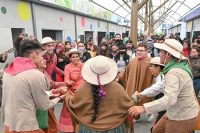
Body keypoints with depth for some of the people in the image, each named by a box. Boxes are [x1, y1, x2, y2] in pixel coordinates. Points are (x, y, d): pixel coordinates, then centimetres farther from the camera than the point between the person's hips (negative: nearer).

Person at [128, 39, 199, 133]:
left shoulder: (174, 73, -29)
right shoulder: (178, 65, 4)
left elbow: (170, 99, -40)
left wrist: (143, 108, -46)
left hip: (182, 117, -9)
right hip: (176, 113, 9)